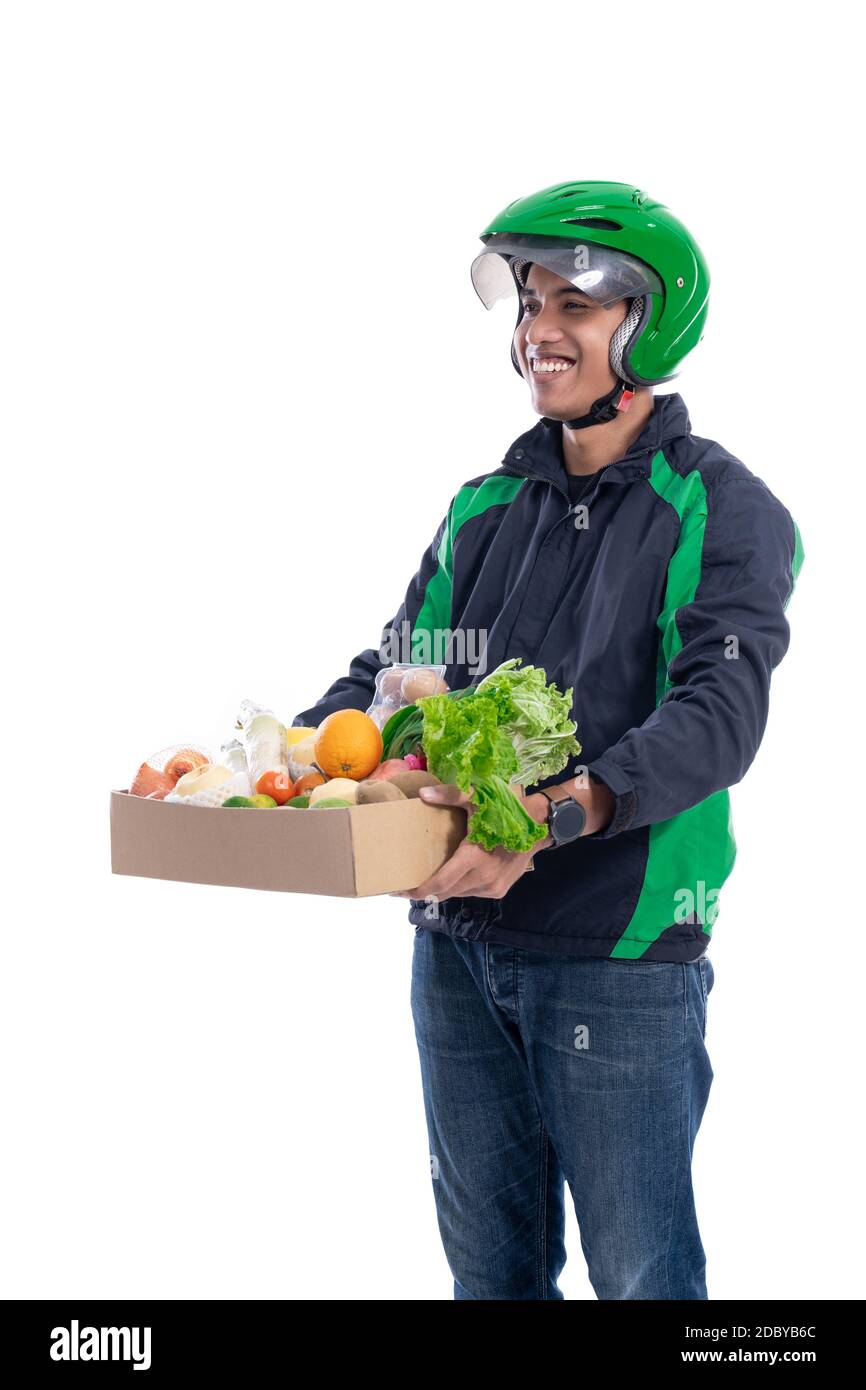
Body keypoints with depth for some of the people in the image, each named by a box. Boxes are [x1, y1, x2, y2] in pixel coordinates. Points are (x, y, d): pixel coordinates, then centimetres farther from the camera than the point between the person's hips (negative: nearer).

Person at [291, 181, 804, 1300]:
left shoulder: (721, 512, -7)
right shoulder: (483, 509, 11)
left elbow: (721, 713, -21)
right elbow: (391, 669, 14)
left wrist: (559, 812, -36)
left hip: (621, 957, -5)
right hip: (457, 945, 5)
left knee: (639, 1272, 7)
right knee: (488, 1262, 18)